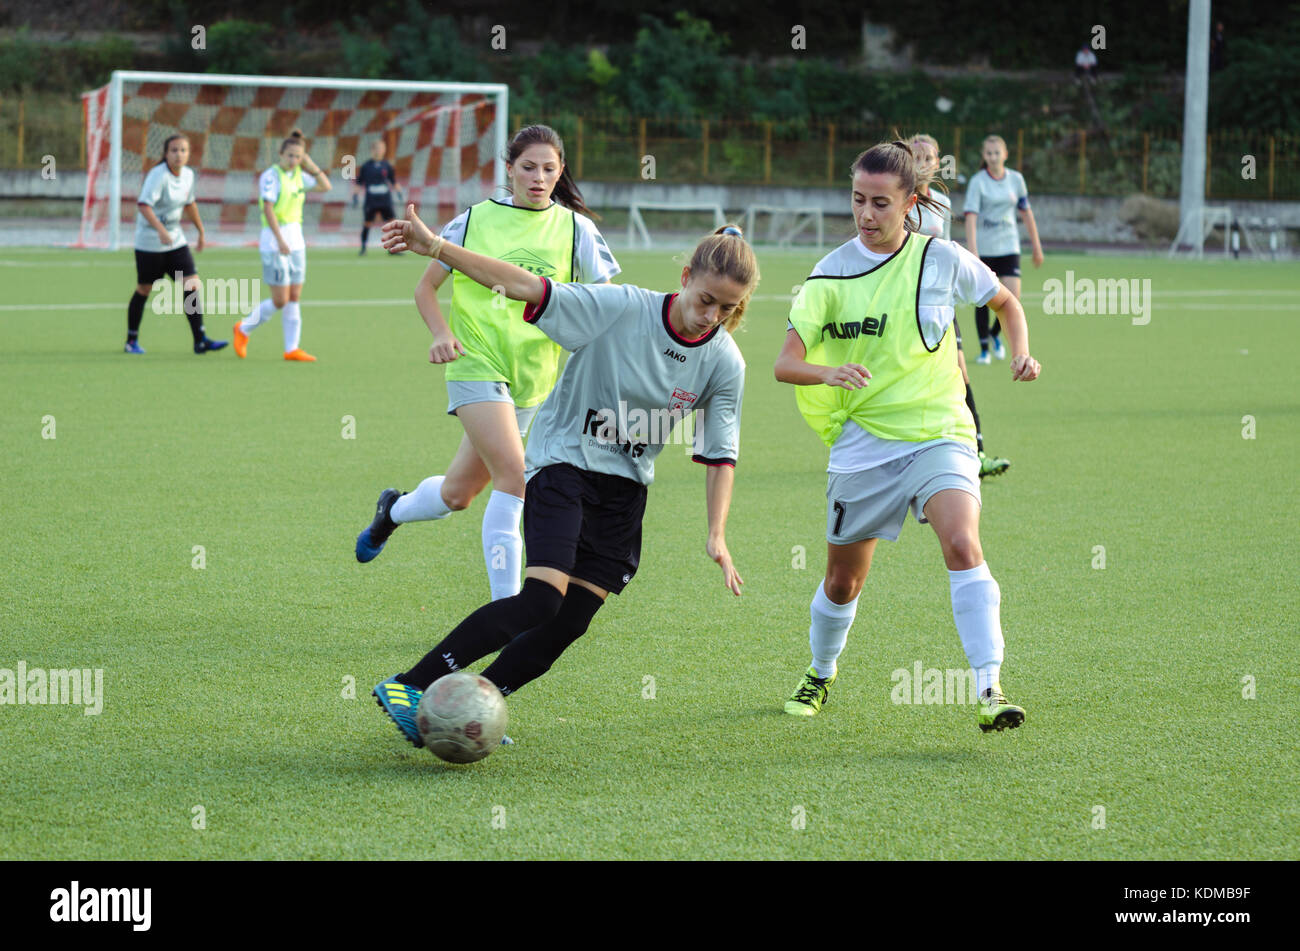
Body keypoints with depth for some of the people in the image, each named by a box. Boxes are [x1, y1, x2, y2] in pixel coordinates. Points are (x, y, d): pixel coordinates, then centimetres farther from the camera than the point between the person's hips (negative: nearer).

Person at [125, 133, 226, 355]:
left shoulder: (188, 175, 3)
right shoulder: (158, 176, -20)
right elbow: (143, 205, -32)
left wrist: (201, 231, 28)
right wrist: (160, 230, -45)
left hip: (175, 239, 6)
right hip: (149, 242, -6)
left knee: (192, 286, -7)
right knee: (144, 290, 6)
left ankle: (200, 340, -6)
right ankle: (131, 341, 23)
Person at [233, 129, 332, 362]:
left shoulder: (299, 175, 9)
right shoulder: (271, 176, -12)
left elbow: (326, 186, 16)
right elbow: (268, 210, -19)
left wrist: (311, 165, 4)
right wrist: (280, 240, -25)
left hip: (296, 241, 7)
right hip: (274, 241, -7)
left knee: (294, 298, 5)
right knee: (280, 300, -7)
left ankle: (292, 349, 8)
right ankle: (243, 330, 13)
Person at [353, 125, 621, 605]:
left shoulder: (574, 228, 3)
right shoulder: (476, 220, 1)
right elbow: (426, 286, 9)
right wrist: (442, 332, -8)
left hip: (532, 377, 3)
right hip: (476, 364, -3)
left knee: (457, 494, 10)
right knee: (514, 476, -21)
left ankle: (395, 509, 44)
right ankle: (504, 606, -13)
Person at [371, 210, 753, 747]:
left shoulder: (725, 364, -6)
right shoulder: (620, 309, -18)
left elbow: (720, 453, 3)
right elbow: (528, 287, -22)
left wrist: (717, 535, -7)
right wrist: (433, 247, -30)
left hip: (625, 491, 5)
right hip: (564, 465, -5)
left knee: (569, 623, -4)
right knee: (541, 600, -21)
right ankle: (409, 688, -16)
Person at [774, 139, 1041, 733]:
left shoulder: (942, 259, -2)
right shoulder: (831, 274, -3)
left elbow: (1005, 302, 17)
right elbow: (785, 362, -10)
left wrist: (1021, 351, -2)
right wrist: (827, 373, -31)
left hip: (939, 433, -1)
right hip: (862, 443, 1)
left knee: (963, 547, -25)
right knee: (843, 581, 12)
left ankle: (989, 691, -29)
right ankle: (821, 674, 42)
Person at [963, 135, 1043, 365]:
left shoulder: (1016, 179, 3)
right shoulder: (978, 182, -7)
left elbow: (1026, 212, 14)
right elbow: (971, 216, -15)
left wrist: (1036, 246, 15)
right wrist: (972, 252, -25)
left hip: (1008, 247, 2)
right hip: (984, 248, -2)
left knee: (1012, 299, -9)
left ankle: (995, 334, 19)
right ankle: (984, 348, 18)